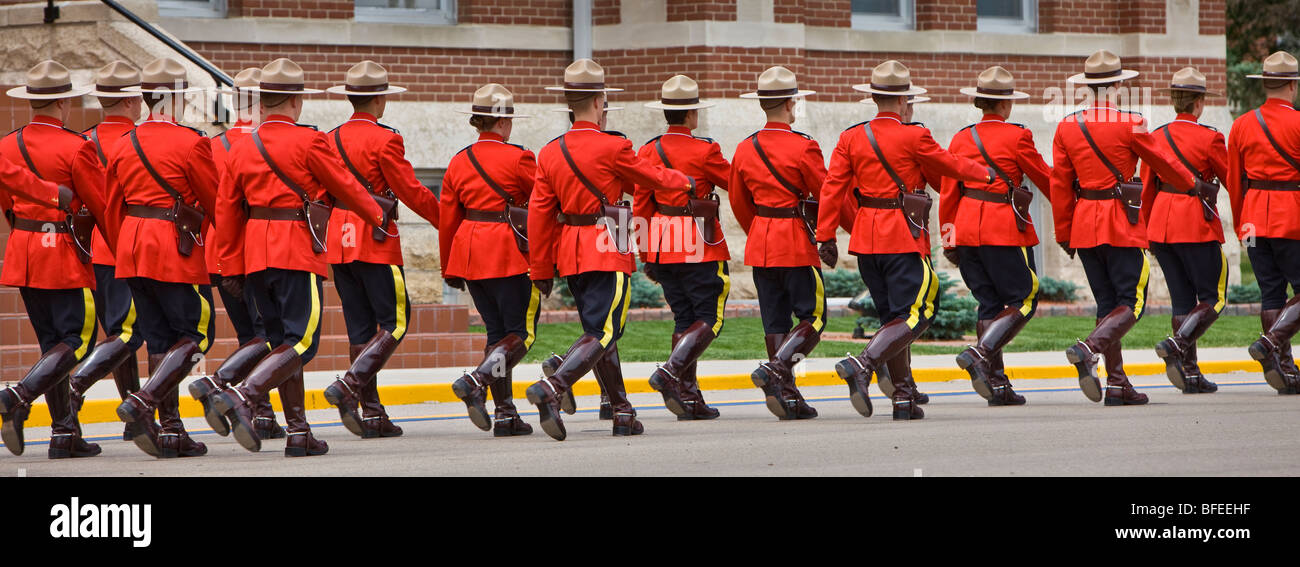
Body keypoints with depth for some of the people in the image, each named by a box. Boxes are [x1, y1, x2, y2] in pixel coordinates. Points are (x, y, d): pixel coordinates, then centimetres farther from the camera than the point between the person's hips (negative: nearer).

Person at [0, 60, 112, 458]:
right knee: (77, 339, -1)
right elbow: (103, 206, -8)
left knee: (53, 342, 11)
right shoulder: (76, 148, -13)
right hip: (65, 257, -7)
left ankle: (64, 433, 9)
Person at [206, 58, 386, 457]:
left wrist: (230, 268, 15)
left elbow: (227, 211, 9)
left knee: (283, 343, 12)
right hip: (299, 252, -6)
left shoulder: (241, 148, 7)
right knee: (302, 344, -6)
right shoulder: (309, 143, -8)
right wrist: (377, 217, 19)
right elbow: (346, 187, 0)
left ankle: (298, 434, 10)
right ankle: (241, 397, -26)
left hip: (256, 255, 6)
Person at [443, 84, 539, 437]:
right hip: (510, 254, -6)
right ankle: (477, 381, -22)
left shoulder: (459, 162, 8)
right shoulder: (518, 159, -9)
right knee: (521, 332, 1)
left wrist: (450, 270, 19)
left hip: (470, 254, 6)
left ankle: (505, 414, 7)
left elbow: (447, 219, 11)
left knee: (498, 332, 12)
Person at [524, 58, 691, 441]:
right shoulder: (612, 148, -12)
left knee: (599, 330, 15)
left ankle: (622, 413, 21)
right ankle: (551, 388, -30)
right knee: (602, 332, -8)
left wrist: (541, 270, 9)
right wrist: (683, 180, 25)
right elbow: (652, 176, 3)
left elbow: (539, 214, 4)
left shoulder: (550, 153, 4)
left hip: (569, 253, 7)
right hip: (608, 251, -7)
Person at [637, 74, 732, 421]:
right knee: (709, 319, 1)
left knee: (684, 320, 11)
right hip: (701, 248, -6)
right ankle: (671, 372, -20)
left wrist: (647, 257, 15)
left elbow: (641, 207, 8)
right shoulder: (704, 151, -11)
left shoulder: (647, 152, 4)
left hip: (663, 249, 6)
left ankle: (689, 399, 6)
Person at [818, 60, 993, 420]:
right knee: (915, 315, -4)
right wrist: (985, 173, 22)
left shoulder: (852, 138, 4)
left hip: (866, 239, 6)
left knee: (893, 317, 13)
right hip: (904, 238, -6)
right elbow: (950, 167, 3)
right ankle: (862, 366, -26)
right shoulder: (914, 137, -10)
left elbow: (833, 187, 0)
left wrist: (826, 237, 2)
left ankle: (903, 398, 12)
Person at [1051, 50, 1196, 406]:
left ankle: (1117, 384, 8)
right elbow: (1162, 163, 3)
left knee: (1108, 304, 11)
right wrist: (1191, 183, 23)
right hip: (1122, 224, -5)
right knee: (1132, 302, -1)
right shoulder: (1130, 124, -9)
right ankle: (1089, 349, -26)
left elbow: (1059, 185, 5)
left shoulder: (1067, 127, 3)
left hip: (1084, 226, 5)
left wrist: (1064, 234, 13)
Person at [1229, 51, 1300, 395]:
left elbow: (1234, 182, 11)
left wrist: (1240, 226, 20)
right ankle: (1272, 342, -20)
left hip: (1255, 218, 5)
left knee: (1271, 293, 7)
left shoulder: (1242, 125, 6)